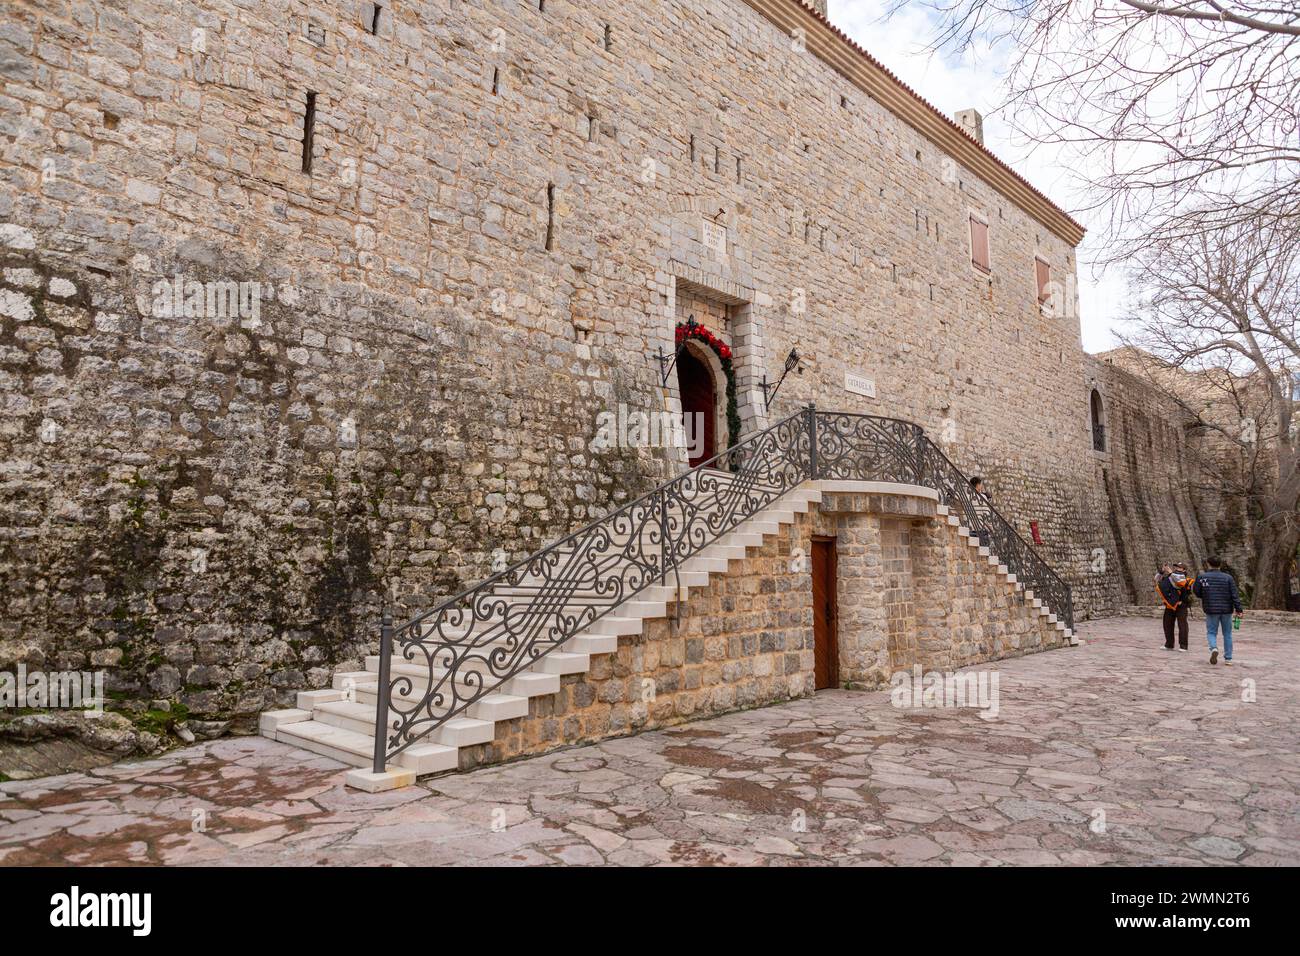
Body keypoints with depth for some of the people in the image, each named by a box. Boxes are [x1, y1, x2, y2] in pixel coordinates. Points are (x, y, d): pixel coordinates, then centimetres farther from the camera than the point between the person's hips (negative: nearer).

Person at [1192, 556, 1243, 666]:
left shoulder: (1201, 577, -3)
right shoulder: (1228, 577, -2)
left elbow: (1197, 592, 0)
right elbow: (1235, 594, -6)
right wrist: (1238, 609, -6)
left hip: (1211, 610, -1)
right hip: (1226, 610, 1)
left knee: (1211, 632, 10)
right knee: (1227, 634, 12)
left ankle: (1214, 648, -19)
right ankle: (1228, 659, 14)